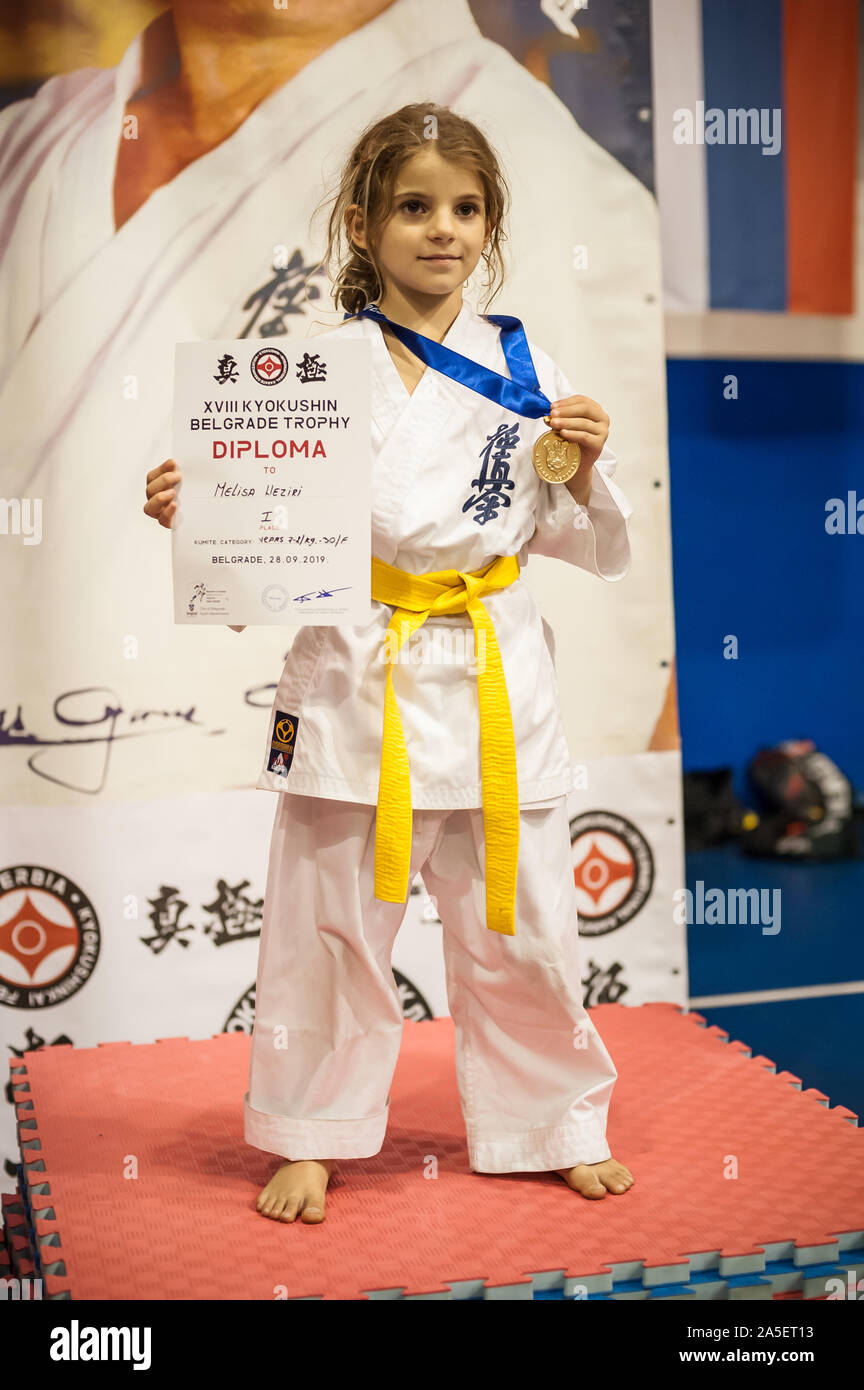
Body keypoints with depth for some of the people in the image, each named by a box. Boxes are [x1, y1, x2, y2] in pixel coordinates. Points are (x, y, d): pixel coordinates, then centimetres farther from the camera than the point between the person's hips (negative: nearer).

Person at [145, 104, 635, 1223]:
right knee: (332, 921, 9)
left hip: (496, 679, 2)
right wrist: (189, 507, -16)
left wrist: (585, 468, -11)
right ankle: (311, 1132, 31)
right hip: (355, 678, -1)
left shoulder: (523, 368, 3)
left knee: (520, 926, 12)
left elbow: (599, 553, 7)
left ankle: (558, 1123, 35)